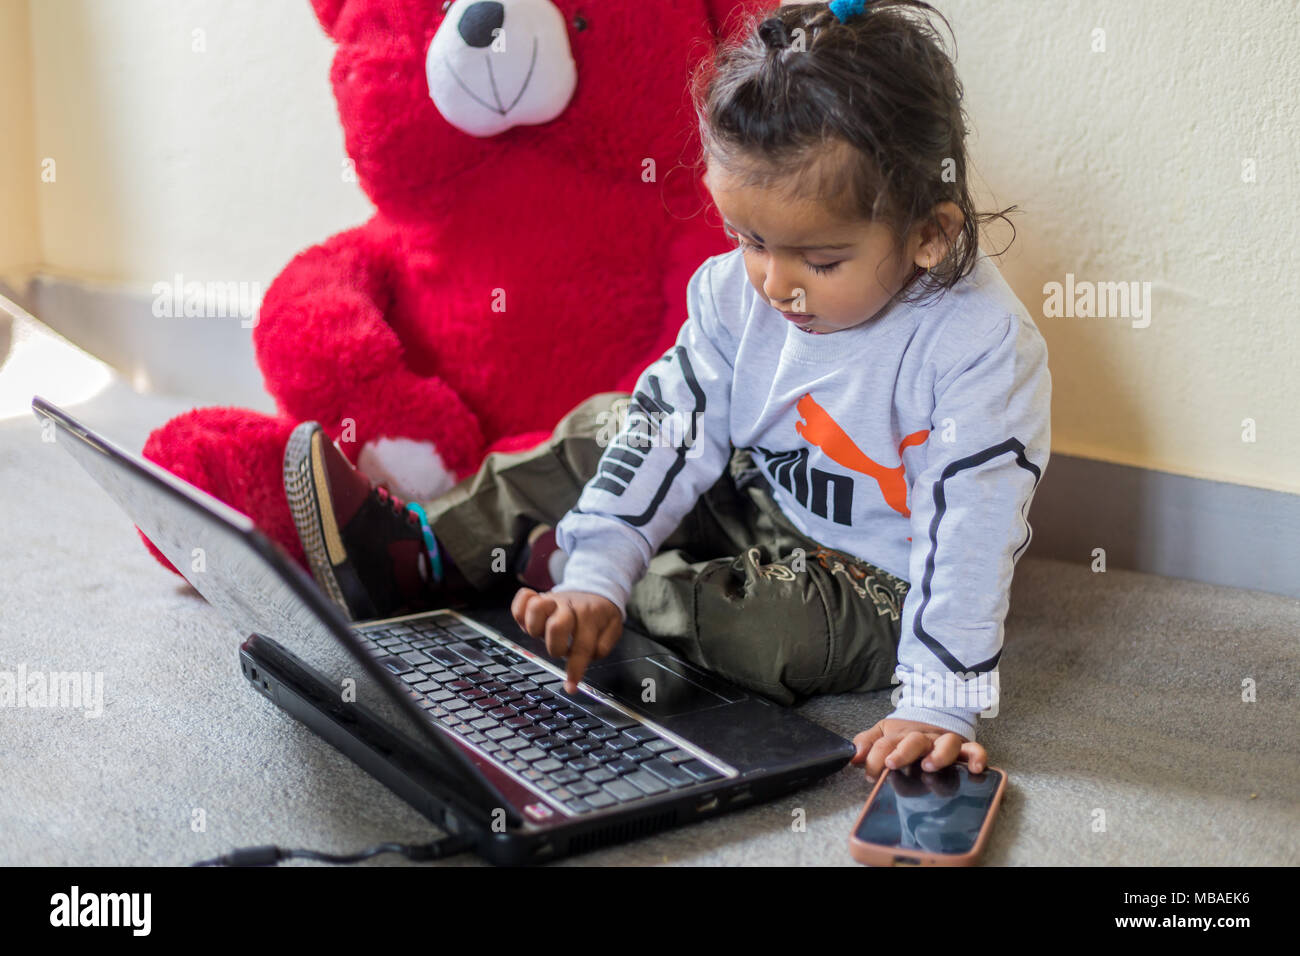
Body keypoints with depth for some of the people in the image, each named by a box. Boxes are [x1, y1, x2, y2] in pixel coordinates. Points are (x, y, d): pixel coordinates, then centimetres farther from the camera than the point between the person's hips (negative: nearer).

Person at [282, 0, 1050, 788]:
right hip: (760, 499, 6)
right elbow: (673, 426, -15)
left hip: (878, 584, -5)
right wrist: (598, 574, -23)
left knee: (766, 626, -32)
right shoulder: (739, 289, -14)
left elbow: (971, 531, -32)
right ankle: (423, 553, 5)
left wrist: (938, 707, -35)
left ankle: (547, 563, -8)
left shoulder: (982, 346, -31)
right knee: (608, 429, 2)